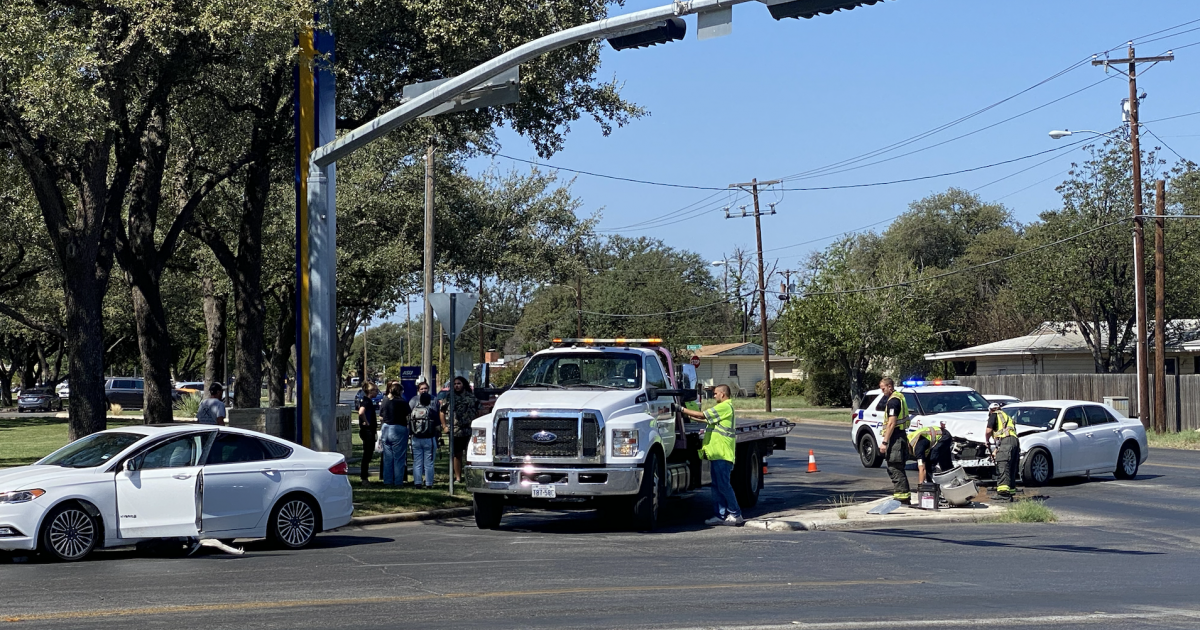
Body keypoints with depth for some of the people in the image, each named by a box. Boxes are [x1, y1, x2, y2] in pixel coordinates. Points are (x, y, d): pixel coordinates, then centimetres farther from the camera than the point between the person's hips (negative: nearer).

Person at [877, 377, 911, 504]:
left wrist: (885, 442, -20)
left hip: (895, 436, -10)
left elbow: (891, 423, -20)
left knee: (894, 468, -9)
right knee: (898, 468, 14)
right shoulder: (899, 397, 18)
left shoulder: (893, 401, -15)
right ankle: (904, 495, 18)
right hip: (900, 435, 10)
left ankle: (901, 495, -10)